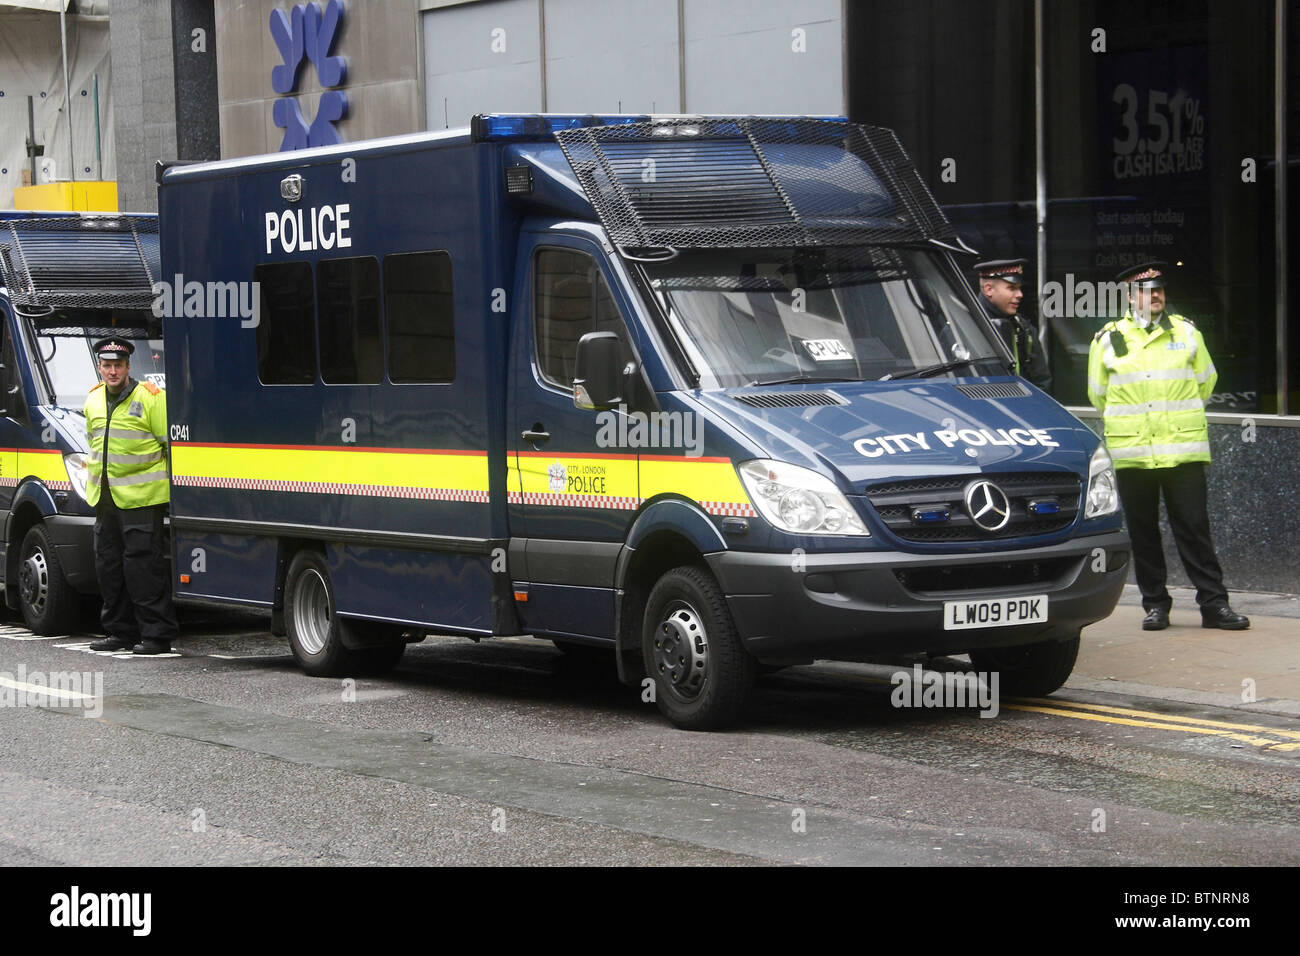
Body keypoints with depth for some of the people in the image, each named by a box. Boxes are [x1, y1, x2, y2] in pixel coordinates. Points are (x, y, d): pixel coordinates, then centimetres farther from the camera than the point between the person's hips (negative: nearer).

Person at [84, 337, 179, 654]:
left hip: (141, 497, -7)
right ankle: (121, 631, 18)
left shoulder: (150, 397, -6)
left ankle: (156, 634, -6)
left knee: (143, 565, -9)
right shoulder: (93, 401, 15)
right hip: (105, 497, 7)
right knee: (108, 566, 10)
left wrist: (173, 483, -6)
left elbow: (172, 444, -5)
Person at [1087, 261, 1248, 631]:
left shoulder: (1186, 333, 8)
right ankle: (1155, 604, 13)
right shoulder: (1109, 340, 5)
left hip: (1183, 450, 0)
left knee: (1194, 528, -2)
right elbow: (1098, 394, 15)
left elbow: (1205, 382, 18)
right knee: (1143, 532, 4)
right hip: (1131, 454, 0)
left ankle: (1214, 603, 0)